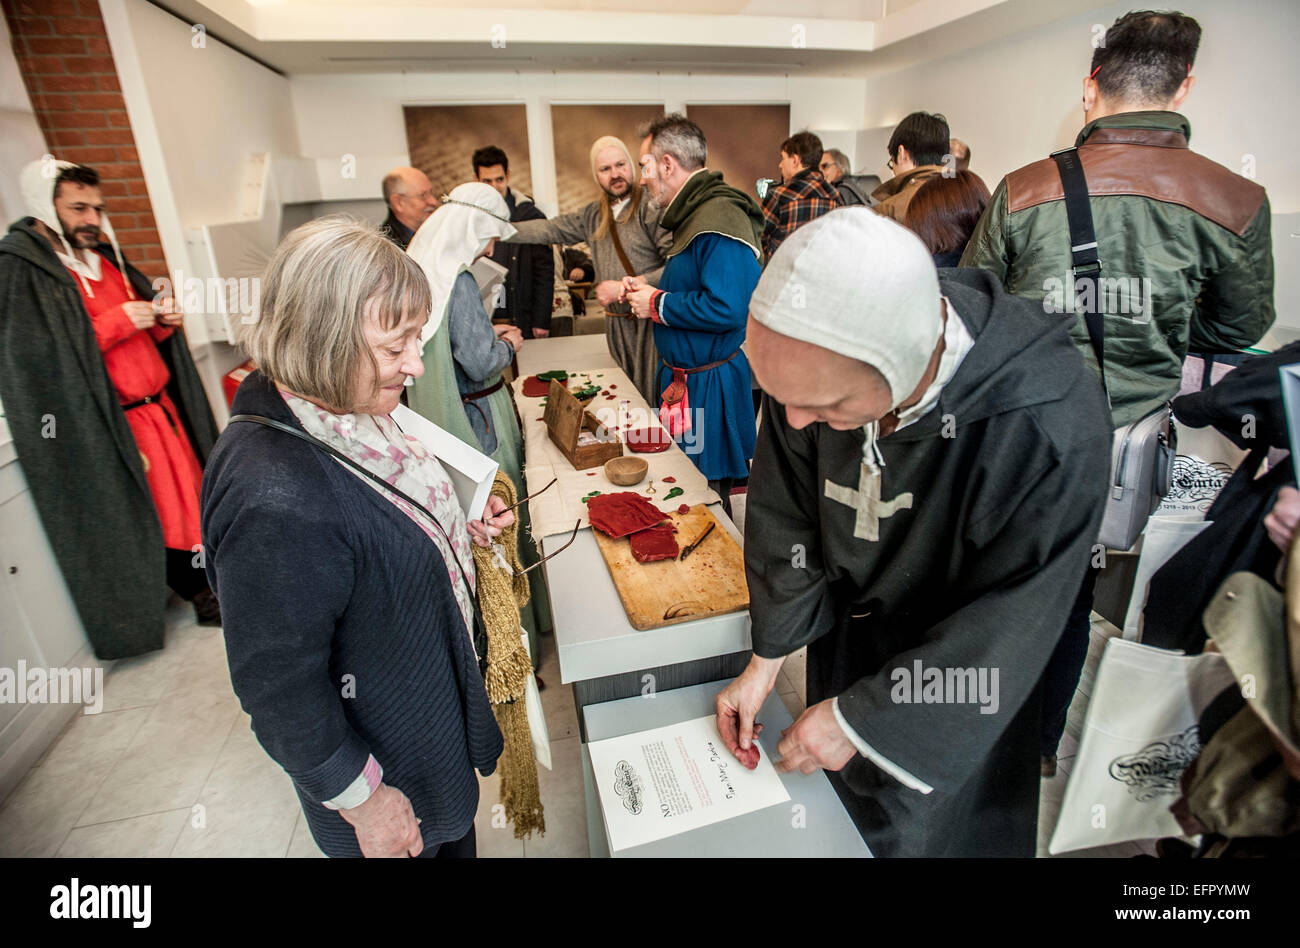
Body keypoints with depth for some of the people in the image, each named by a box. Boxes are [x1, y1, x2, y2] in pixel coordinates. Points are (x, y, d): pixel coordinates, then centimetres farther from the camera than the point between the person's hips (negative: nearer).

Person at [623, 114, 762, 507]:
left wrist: (657, 305, -18)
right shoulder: (695, 213, 15)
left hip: (709, 385, -11)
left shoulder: (720, 218, -21)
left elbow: (725, 308, -31)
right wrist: (649, 288, 10)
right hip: (685, 377, 11)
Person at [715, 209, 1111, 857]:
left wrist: (861, 716, -18)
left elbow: (1003, 628, -25)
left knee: (916, 833, 22)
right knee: (835, 810, 28)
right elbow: (786, 514, -10)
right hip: (842, 635, 4)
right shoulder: (813, 369, -24)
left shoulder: (1052, 433, -37)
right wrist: (766, 660, -7)